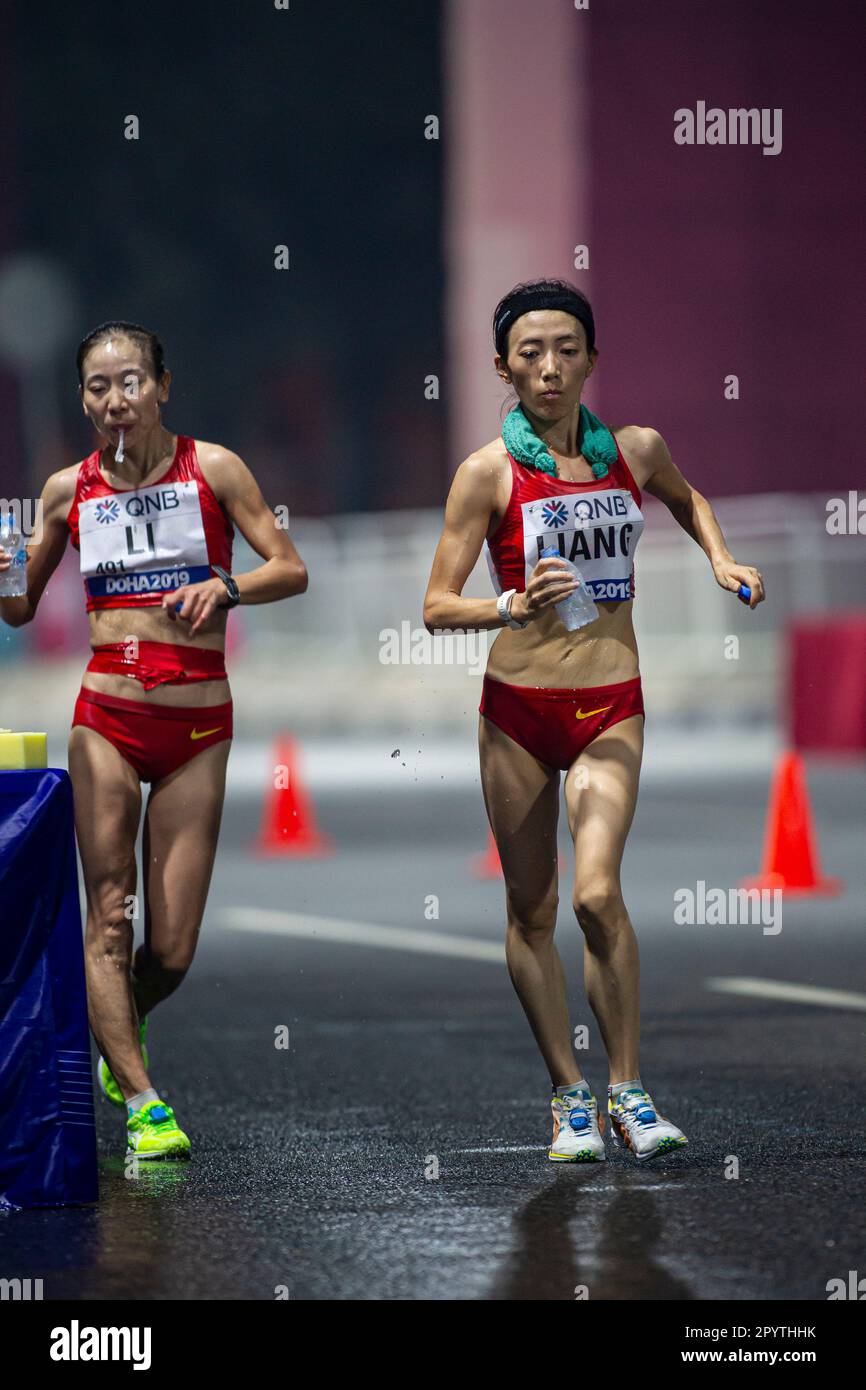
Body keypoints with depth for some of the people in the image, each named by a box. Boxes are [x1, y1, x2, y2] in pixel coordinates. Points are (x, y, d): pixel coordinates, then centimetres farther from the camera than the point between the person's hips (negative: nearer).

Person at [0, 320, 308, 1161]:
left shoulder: (211, 469, 0)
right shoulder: (69, 489, 5)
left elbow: (291, 569, -3)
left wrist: (227, 585, -23)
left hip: (198, 722, -1)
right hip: (106, 714, 1)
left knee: (173, 949, 1)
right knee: (109, 919, -10)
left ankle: (119, 1040, 32)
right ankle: (142, 1103, -8)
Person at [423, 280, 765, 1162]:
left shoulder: (635, 450, 3)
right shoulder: (489, 473, -6)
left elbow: (686, 498, 28)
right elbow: (436, 607, -7)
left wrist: (720, 559, 11)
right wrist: (515, 606, -24)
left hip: (609, 708, 0)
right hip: (517, 707, 0)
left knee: (597, 894, -17)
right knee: (531, 911, 5)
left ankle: (627, 1092, -4)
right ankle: (569, 1097, 19)